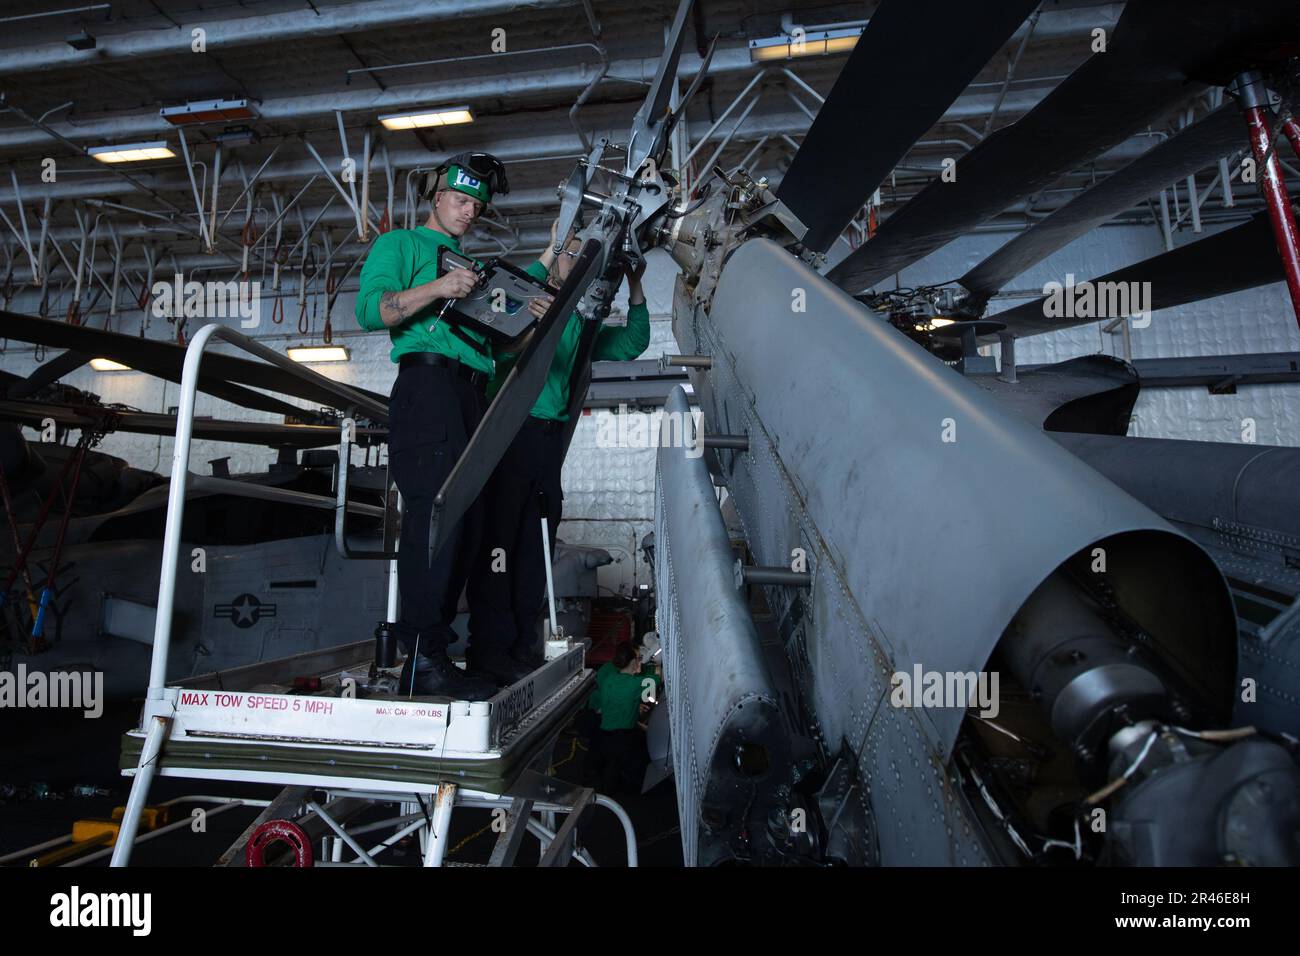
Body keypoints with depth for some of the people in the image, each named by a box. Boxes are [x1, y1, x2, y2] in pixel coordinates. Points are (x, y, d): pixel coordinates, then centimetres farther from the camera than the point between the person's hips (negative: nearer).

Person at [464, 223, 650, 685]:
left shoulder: (582, 322, 22)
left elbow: (630, 345, 17)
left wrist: (635, 289, 8)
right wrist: (548, 254, -15)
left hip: (551, 437, 6)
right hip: (509, 432, -6)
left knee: (536, 544, 6)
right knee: (499, 536, -8)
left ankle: (521, 646, 12)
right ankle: (490, 646, -4)